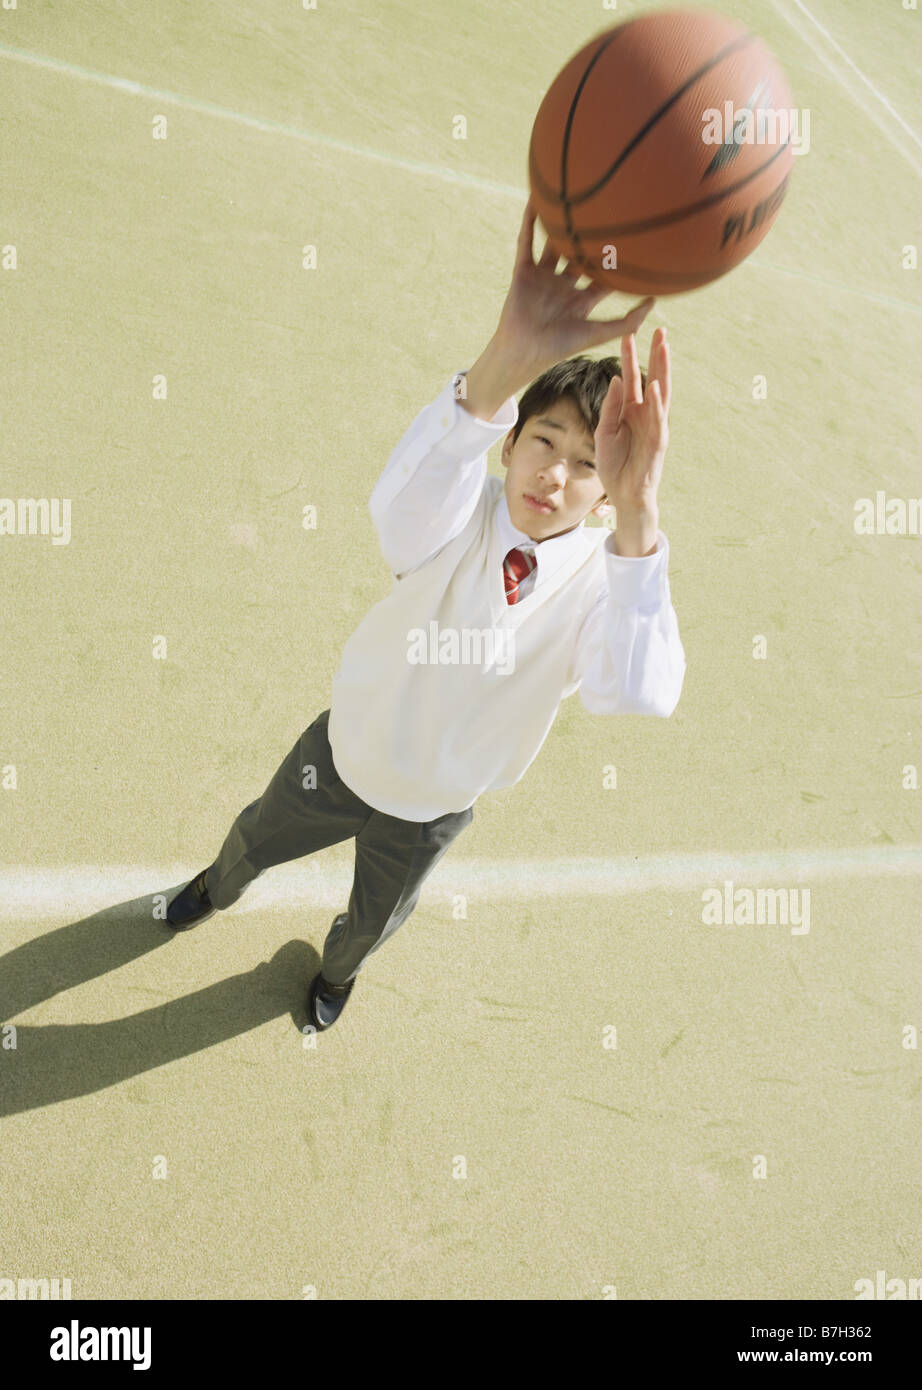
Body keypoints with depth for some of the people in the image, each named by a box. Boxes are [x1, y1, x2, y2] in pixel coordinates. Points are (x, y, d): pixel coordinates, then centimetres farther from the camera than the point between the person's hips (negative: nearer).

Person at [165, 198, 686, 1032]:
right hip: (340, 758, 0)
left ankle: (337, 969, 69)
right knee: (255, 840, 30)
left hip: (433, 811, 1)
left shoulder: (604, 581, -27)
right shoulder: (461, 517, -28)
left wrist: (638, 517, -64)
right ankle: (218, 892, 70)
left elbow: (640, 692, -50)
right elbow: (406, 500, -55)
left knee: (375, 920, 30)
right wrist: (508, 361, -74)